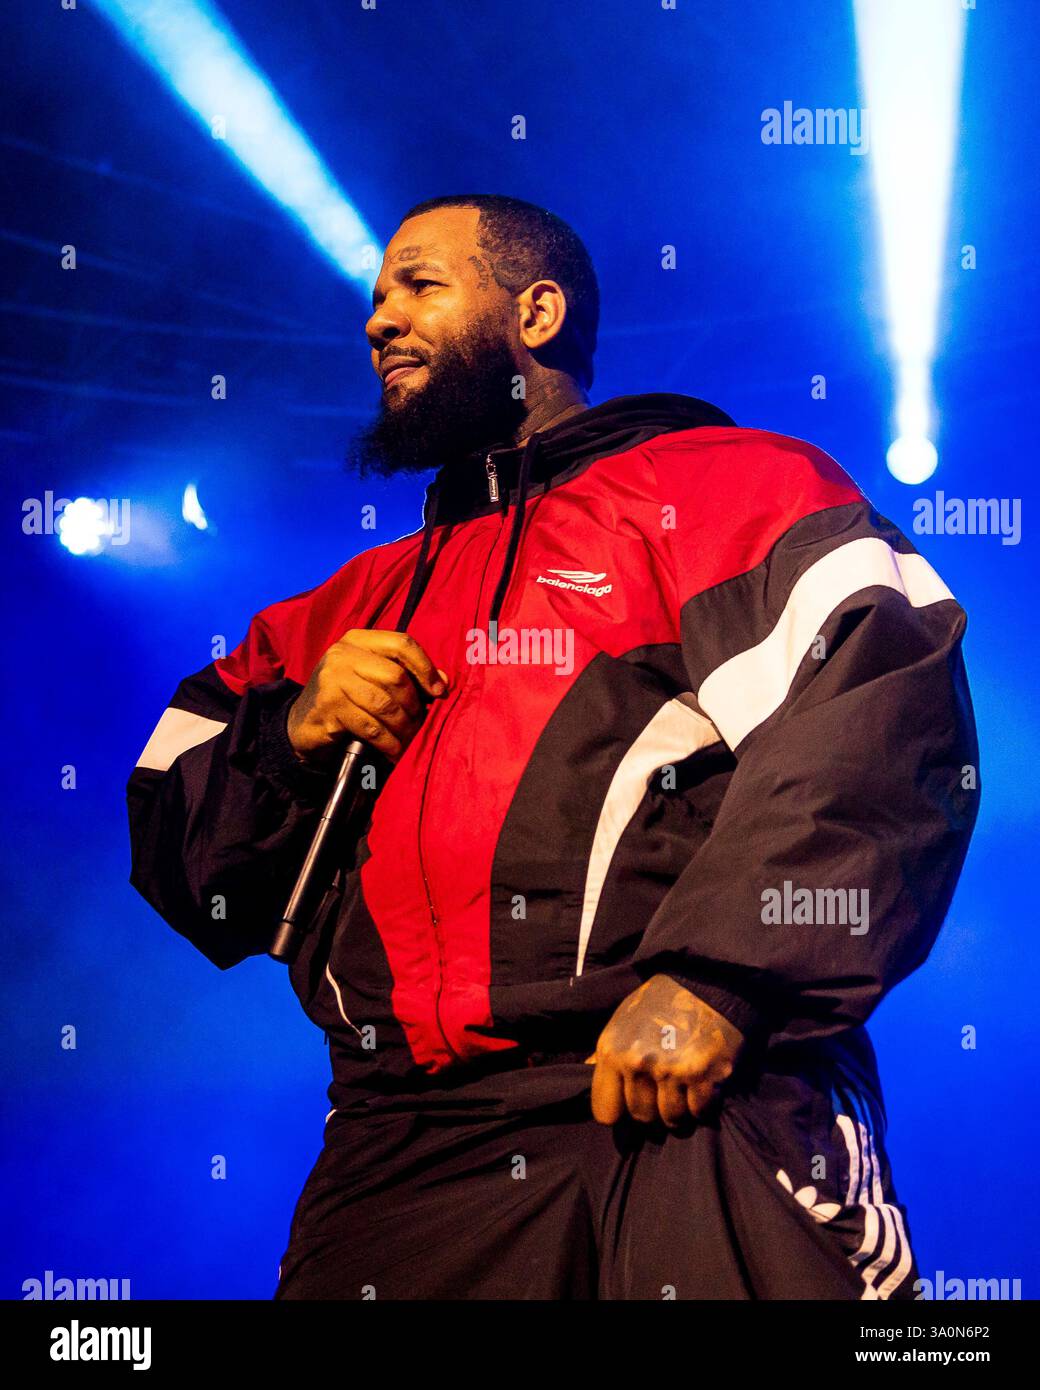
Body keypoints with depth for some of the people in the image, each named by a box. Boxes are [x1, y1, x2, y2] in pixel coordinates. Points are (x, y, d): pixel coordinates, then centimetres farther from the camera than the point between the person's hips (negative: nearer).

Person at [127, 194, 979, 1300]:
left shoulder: (714, 485, 6)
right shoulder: (359, 606, 25)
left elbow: (881, 698, -12)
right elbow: (181, 855, 25)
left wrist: (716, 979, -21)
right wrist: (296, 732, 4)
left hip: (684, 1129, -5)